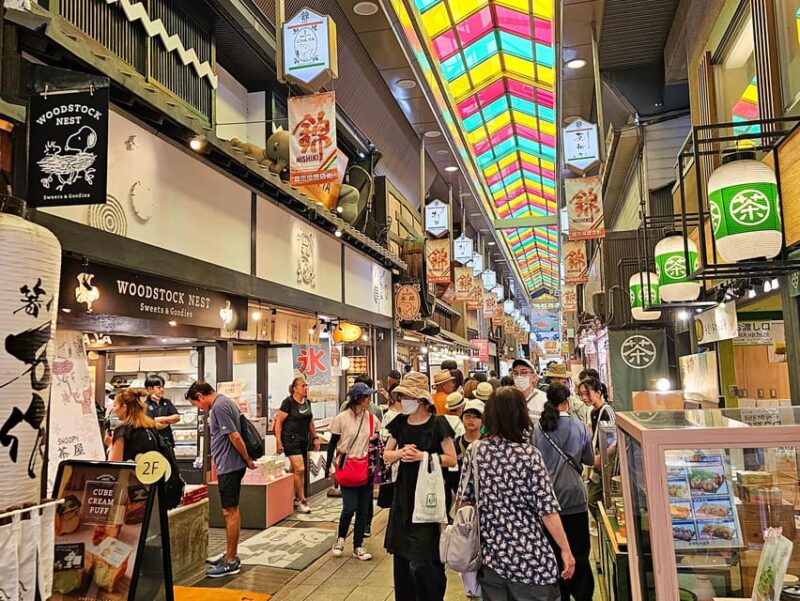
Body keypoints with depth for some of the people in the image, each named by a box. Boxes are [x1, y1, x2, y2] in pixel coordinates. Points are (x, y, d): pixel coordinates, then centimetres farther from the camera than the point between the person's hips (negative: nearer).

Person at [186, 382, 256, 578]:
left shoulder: (219, 406, -17)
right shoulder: (225, 402, 15)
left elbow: (234, 436, -21)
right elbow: (234, 436, 19)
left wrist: (248, 460, -12)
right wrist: (247, 459, 16)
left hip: (229, 466, -10)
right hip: (231, 464, 10)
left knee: (230, 512, -3)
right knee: (231, 510, 17)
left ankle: (231, 562, 6)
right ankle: (231, 555, 27)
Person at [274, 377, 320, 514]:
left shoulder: (307, 402, 10)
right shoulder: (288, 402, -11)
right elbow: (278, 422, -10)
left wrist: (315, 437, 16)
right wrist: (279, 441, -14)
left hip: (303, 440, 7)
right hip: (291, 438, -7)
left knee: (295, 470, 13)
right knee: (300, 469, -12)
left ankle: (293, 499, 22)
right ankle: (301, 501, -2)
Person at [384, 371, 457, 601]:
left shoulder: (437, 424, -11)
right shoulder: (399, 422, 4)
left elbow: (451, 459, -9)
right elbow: (386, 455, 10)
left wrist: (422, 456, -19)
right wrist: (401, 452, -10)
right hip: (404, 494, 5)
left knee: (421, 562, -7)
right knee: (402, 557, 13)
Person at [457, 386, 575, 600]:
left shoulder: (474, 452, -4)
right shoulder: (529, 455, -15)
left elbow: (465, 500, 4)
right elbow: (547, 509, -14)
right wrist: (566, 550, -3)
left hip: (489, 555, 4)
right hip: (529, 558, -4)